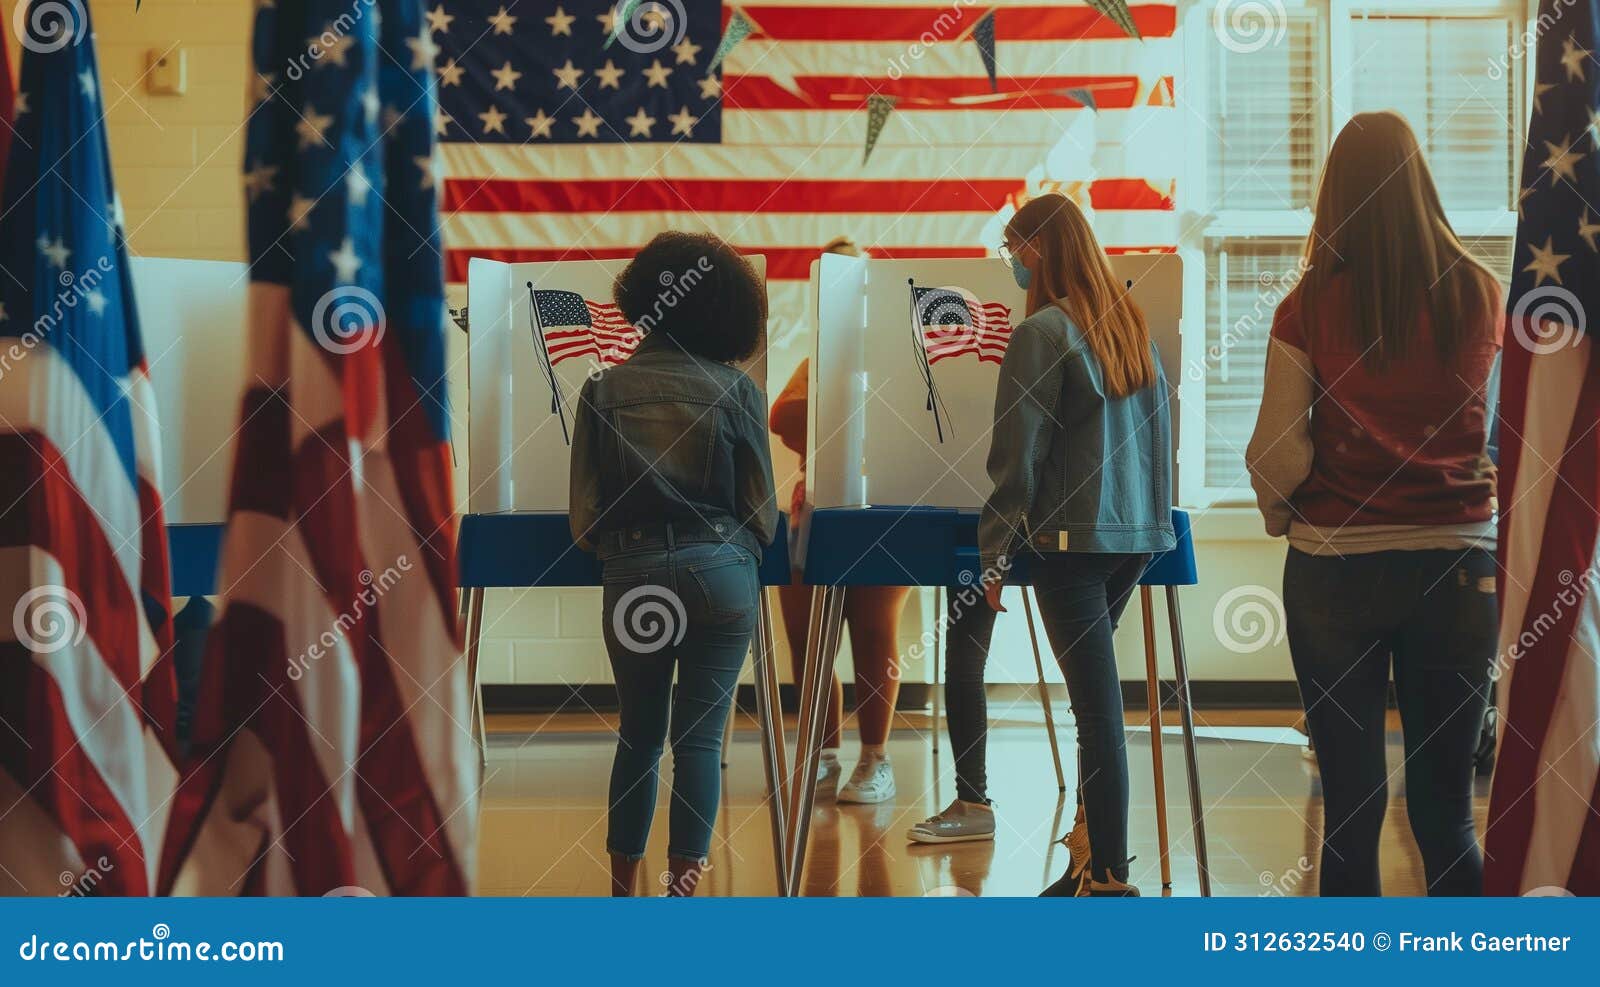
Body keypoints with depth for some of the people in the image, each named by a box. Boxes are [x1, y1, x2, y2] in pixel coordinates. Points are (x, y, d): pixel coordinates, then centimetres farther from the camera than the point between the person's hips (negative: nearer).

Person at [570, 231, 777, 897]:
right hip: (721, 572, -1)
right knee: (700, 736, 4)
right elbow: (762, 510, 1)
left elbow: (584, 515, 1)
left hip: (631, 576, 1)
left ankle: (623, 888, 21)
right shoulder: (736, 390, -2)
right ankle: (683, 884, 3)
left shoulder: (603, 390, 0)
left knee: (639, 734, 15)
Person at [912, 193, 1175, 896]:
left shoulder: (1043, 331, -11)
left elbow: (1016, 458, -13)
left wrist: (994, 554, -8)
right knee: (1096, 694, 16)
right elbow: (1160, 427, 17)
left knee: (1098, 703, -6)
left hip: (1073, 540, -8)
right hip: (1138, 535, 8)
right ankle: (1091, 842, 21)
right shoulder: (1132, 322, 11)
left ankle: (1109, 875, -2)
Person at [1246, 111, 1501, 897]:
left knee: (1351, 804, 7)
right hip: (1455, 565, 1)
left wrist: (1281, 515, 9)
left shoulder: (1310, 305, -6)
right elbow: (1496, 437, 7)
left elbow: (1276, 450, -8)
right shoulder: (1479, 295, -1)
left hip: (1335, 569, -1)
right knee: (1445, 808, 9)